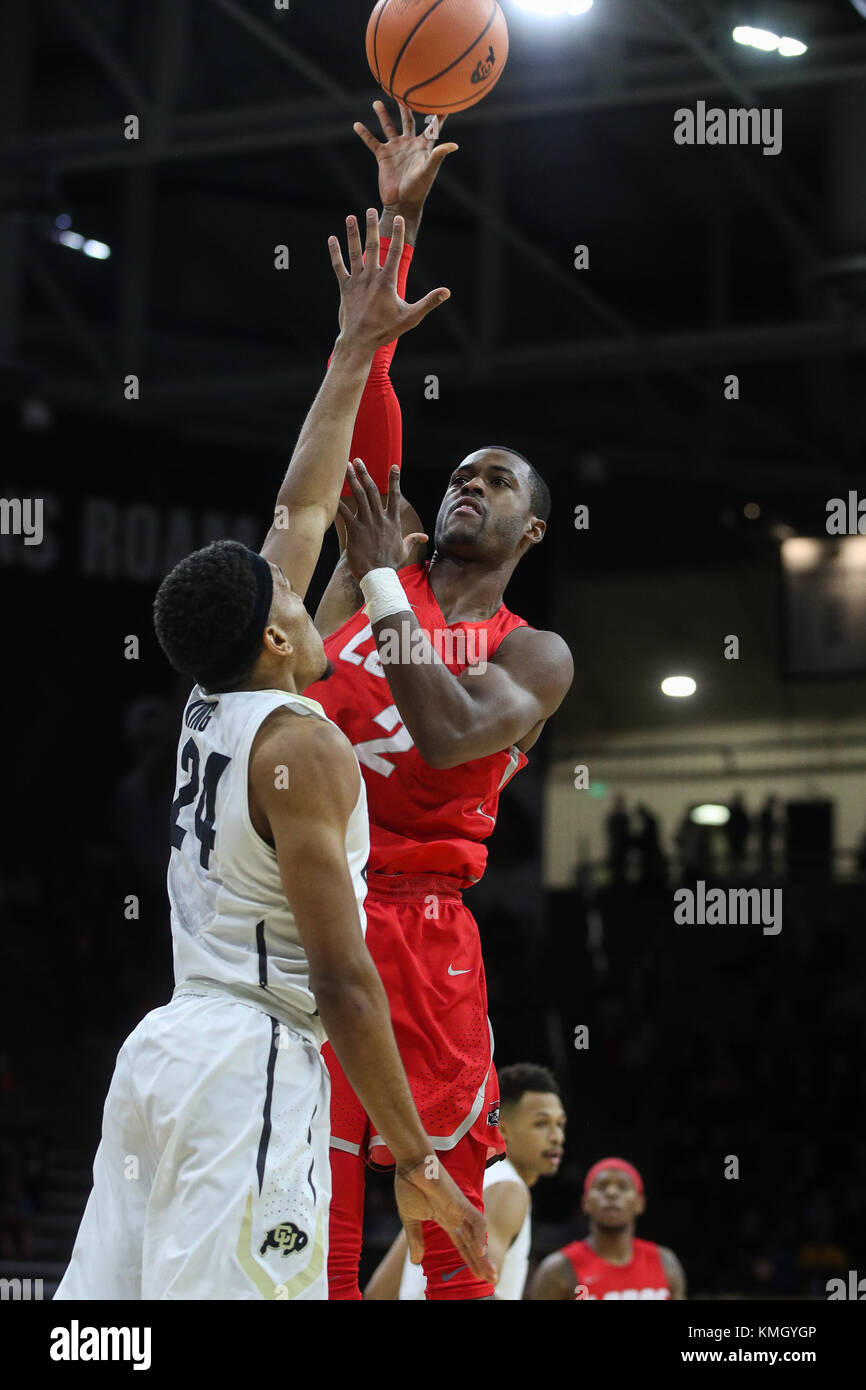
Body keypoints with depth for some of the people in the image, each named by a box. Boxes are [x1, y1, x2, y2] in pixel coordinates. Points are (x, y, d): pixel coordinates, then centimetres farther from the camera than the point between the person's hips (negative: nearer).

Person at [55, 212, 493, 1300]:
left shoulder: (210, 706, 15)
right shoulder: (301, 743, -10)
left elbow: (301, 507, 26)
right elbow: (340, 976, -15)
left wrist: (357, 352, 33)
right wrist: (415, 1163, -13)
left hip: (165, 1047, 9)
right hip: (253, 1064, -9)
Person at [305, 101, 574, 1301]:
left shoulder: (535, 657, 6)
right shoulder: (372, 574, 16)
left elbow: (447, 736, -14)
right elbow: (363, 409, 8)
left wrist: (384, 583, -9)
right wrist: (394, 225, 1)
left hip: (420, 928, -3)